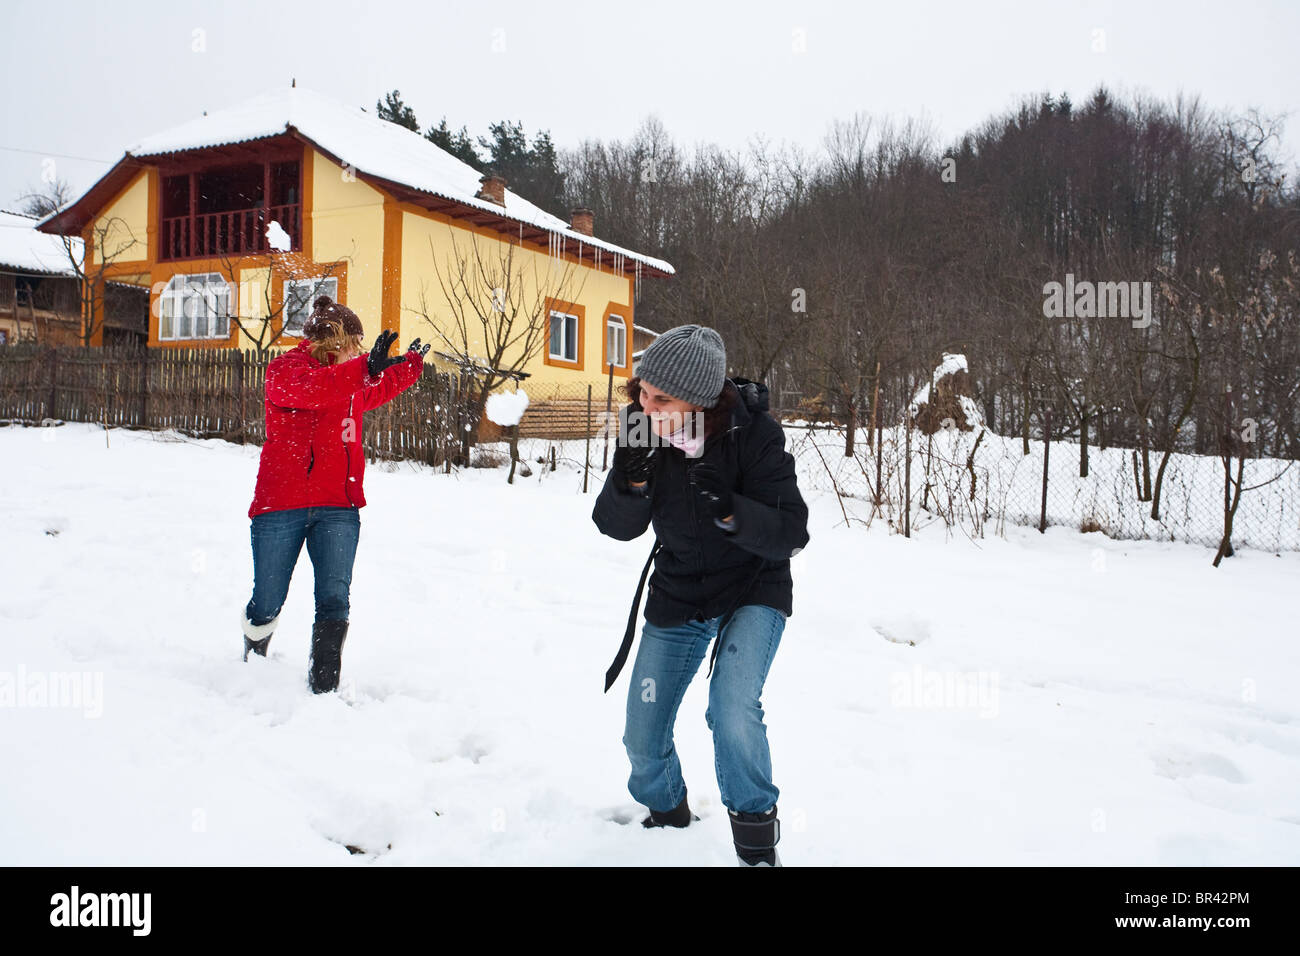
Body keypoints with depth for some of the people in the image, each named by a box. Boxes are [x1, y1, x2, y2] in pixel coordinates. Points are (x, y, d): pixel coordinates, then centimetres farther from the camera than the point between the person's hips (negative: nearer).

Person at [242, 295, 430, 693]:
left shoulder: (354, 384, 19)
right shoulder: (285, 368, -2)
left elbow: (376, 391, 43)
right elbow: (309, 390, -26)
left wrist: (410, 364, 50)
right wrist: (365, 366, -35)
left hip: (338, 507, 5)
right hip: (280, 506, -5)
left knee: (334, 602, -12)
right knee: (267, 606, 6)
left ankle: (324, 687, -6)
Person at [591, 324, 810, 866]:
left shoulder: (753, 433, -25)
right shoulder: (642, 431, -15)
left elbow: (790, 535, -24)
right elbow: (616, 527, -11)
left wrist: (729, 510, -43)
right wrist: (631, 482, -32)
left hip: (753, 589, -4)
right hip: (676, 597, 4)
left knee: (732, 712, -27)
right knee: (642, 738, 8)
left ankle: (756, 840, -1)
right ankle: (667, 817, 40)